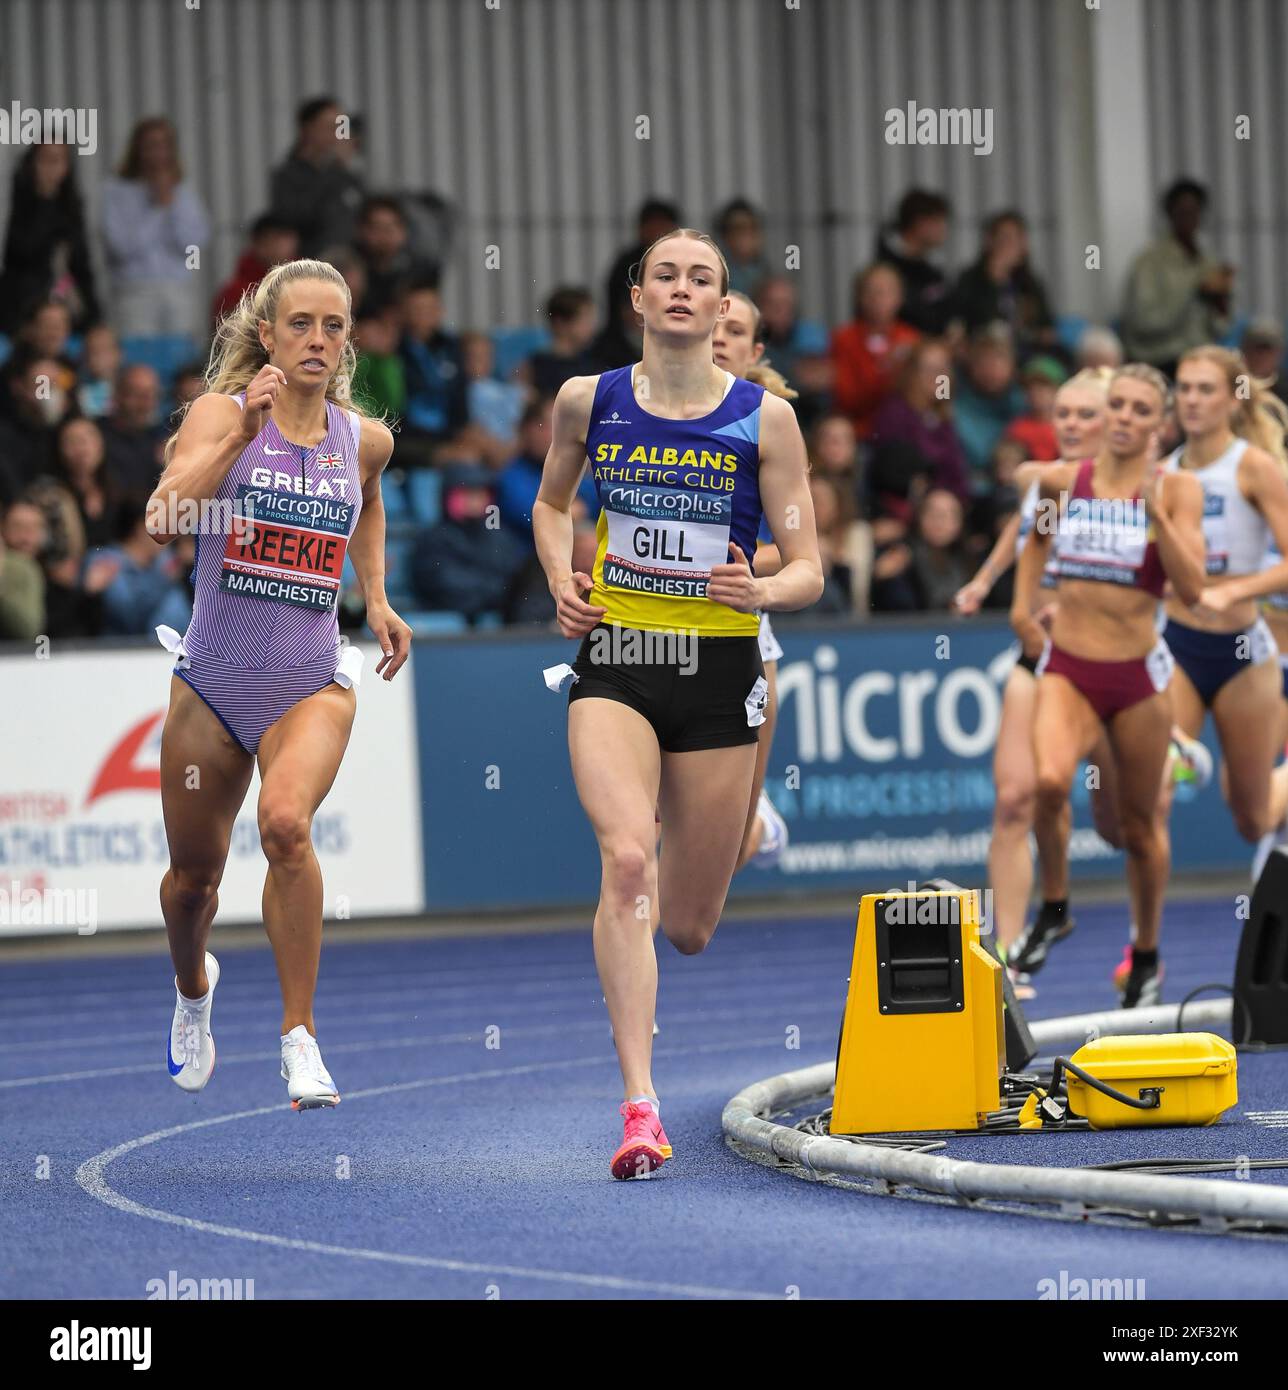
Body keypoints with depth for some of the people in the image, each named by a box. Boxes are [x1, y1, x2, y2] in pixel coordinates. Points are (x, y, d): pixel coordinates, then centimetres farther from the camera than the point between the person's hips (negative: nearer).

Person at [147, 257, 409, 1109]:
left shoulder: (365, 439, 3)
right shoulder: (223, 413, -8)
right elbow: (164, 517, -25)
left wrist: (377, 599, 17)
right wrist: (240, 431, -29)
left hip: (312, 682, 0)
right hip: (214, 682, 0)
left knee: (286, 824, -29)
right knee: (194, 873, 13)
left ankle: (301, 1035, -18)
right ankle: (194, 988, 49)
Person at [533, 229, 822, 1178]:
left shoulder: (764, 418, -3)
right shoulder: (589, 401, 1)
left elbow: (808, 572, -1)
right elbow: (552, 502, 21)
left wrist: (760, 591, -22)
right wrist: (563, 580, 3)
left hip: (719, 672, 0)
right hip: (615, 664, 0)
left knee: (690, 927, 9)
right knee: (627, 859, -26)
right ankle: (640, 1106, -26)